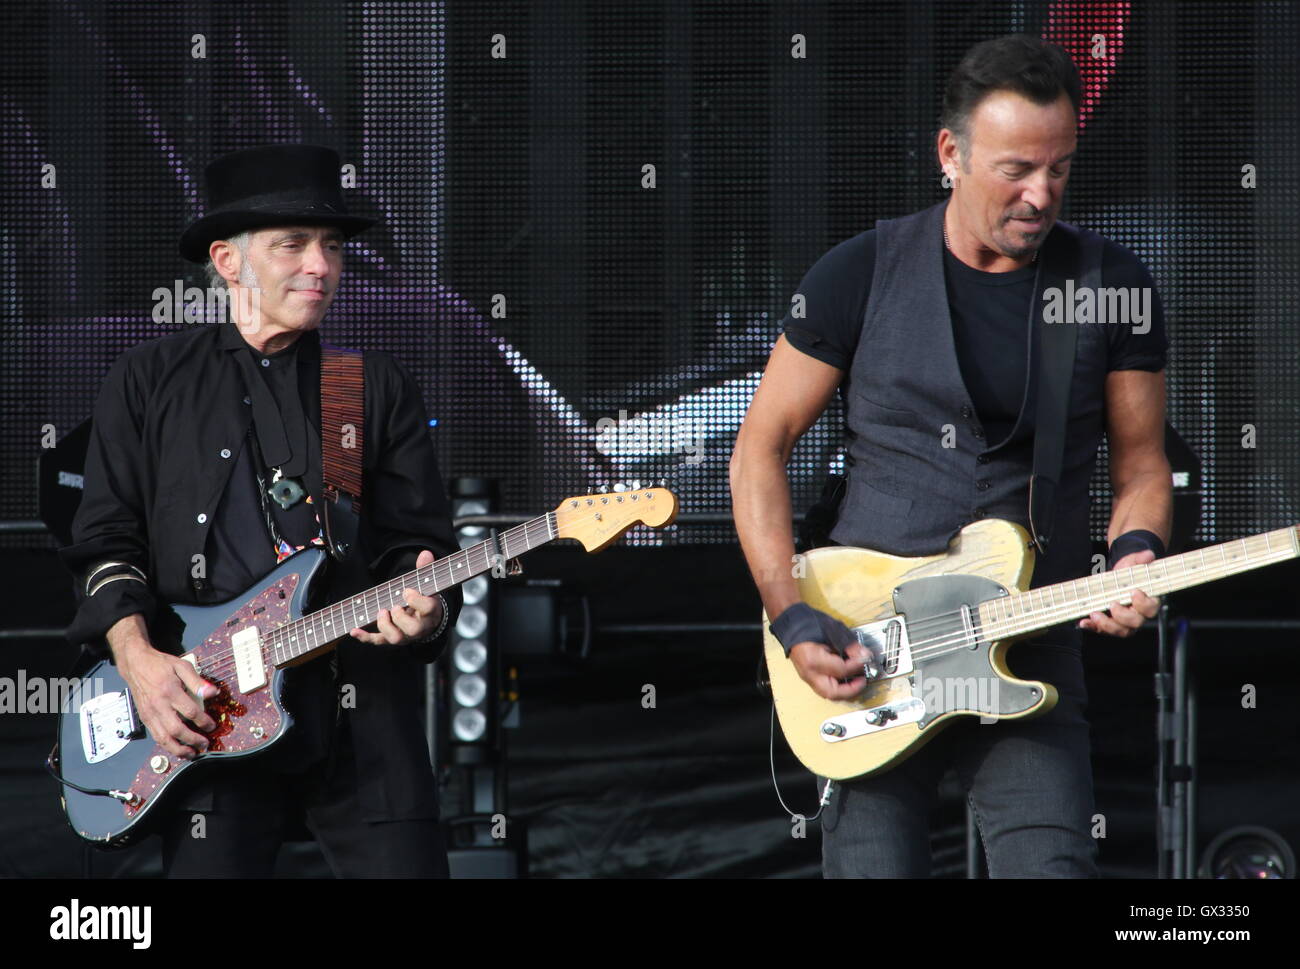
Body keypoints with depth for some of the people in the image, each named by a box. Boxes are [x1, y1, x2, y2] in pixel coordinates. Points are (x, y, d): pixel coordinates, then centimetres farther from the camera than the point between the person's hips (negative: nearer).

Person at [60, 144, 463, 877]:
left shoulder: (381, 389, 12)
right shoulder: (150, 381, 10)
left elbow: (420, 542, 8)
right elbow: (107, 537, 8)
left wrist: (425, 611, -14)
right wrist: (138, 658, -8)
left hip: (363, 714, 1)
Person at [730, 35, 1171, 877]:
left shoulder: (1114, 288, 2)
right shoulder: (861, 276, -1)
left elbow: (1141, 465, 9)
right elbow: (761, 450, 4)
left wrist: (1135, 554, -14)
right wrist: (794, 619, -7)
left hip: (1033, 654, 0)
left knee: (1053, 863, -15)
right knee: (873, 866, -2)